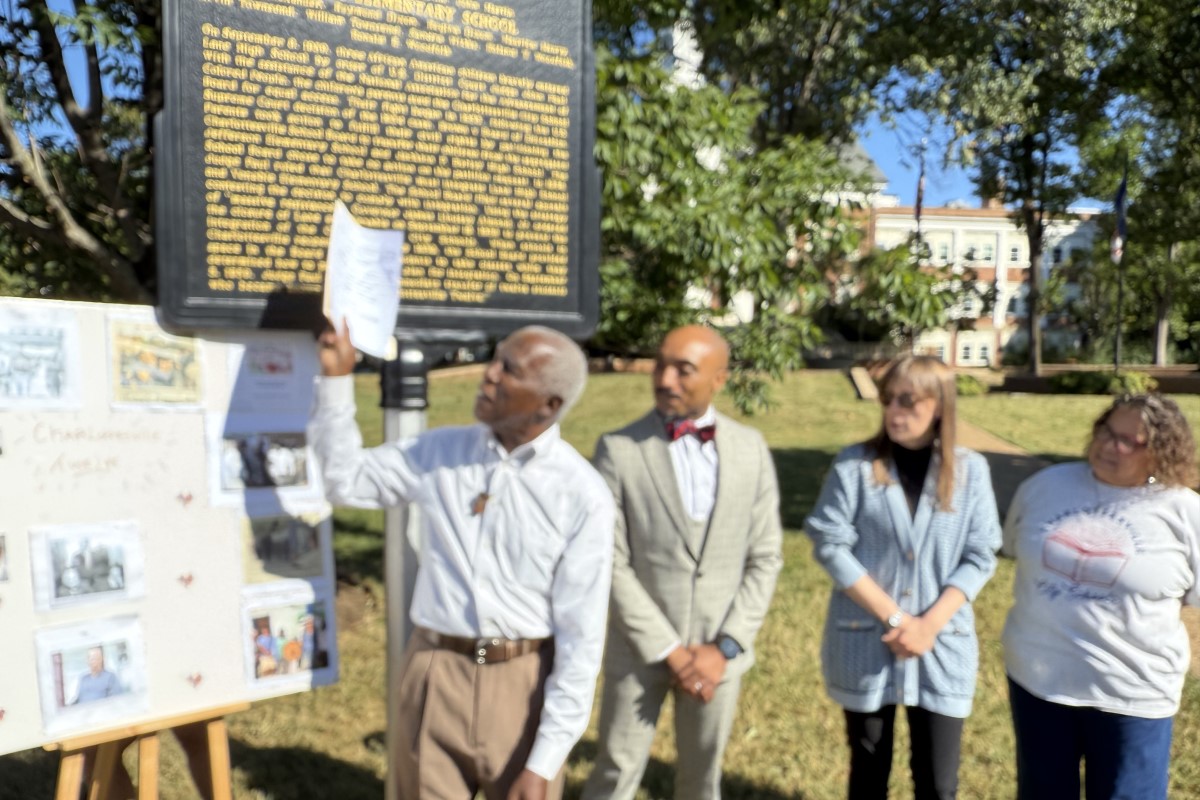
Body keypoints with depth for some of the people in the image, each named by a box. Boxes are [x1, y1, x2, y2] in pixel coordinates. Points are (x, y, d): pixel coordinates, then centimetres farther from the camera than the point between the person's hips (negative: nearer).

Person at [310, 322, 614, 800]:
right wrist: (336, 378, 1)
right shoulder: (442, 452, 0)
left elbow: (582, 638, -11)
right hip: (435, 677, 3)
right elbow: (347, 480, 11)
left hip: (525, 687, -2)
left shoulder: (584, 495, -12)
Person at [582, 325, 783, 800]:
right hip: (640, 649, -2)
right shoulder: (618, 450, -10)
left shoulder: (751, 449, -1)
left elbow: (765, 557, 0)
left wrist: (724, 647, -7)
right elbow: (612, 564, -11)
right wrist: (669, 651, -12)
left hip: (718, 651, 3)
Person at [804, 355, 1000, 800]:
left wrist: (930, 624, -12)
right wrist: (893, 617, -13)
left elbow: (980, 556, -1)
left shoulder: (970, 470, 0)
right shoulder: (854, 465, -6)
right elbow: (830, 546, -10)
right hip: (864, 643, -1)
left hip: (943, 647, 1)